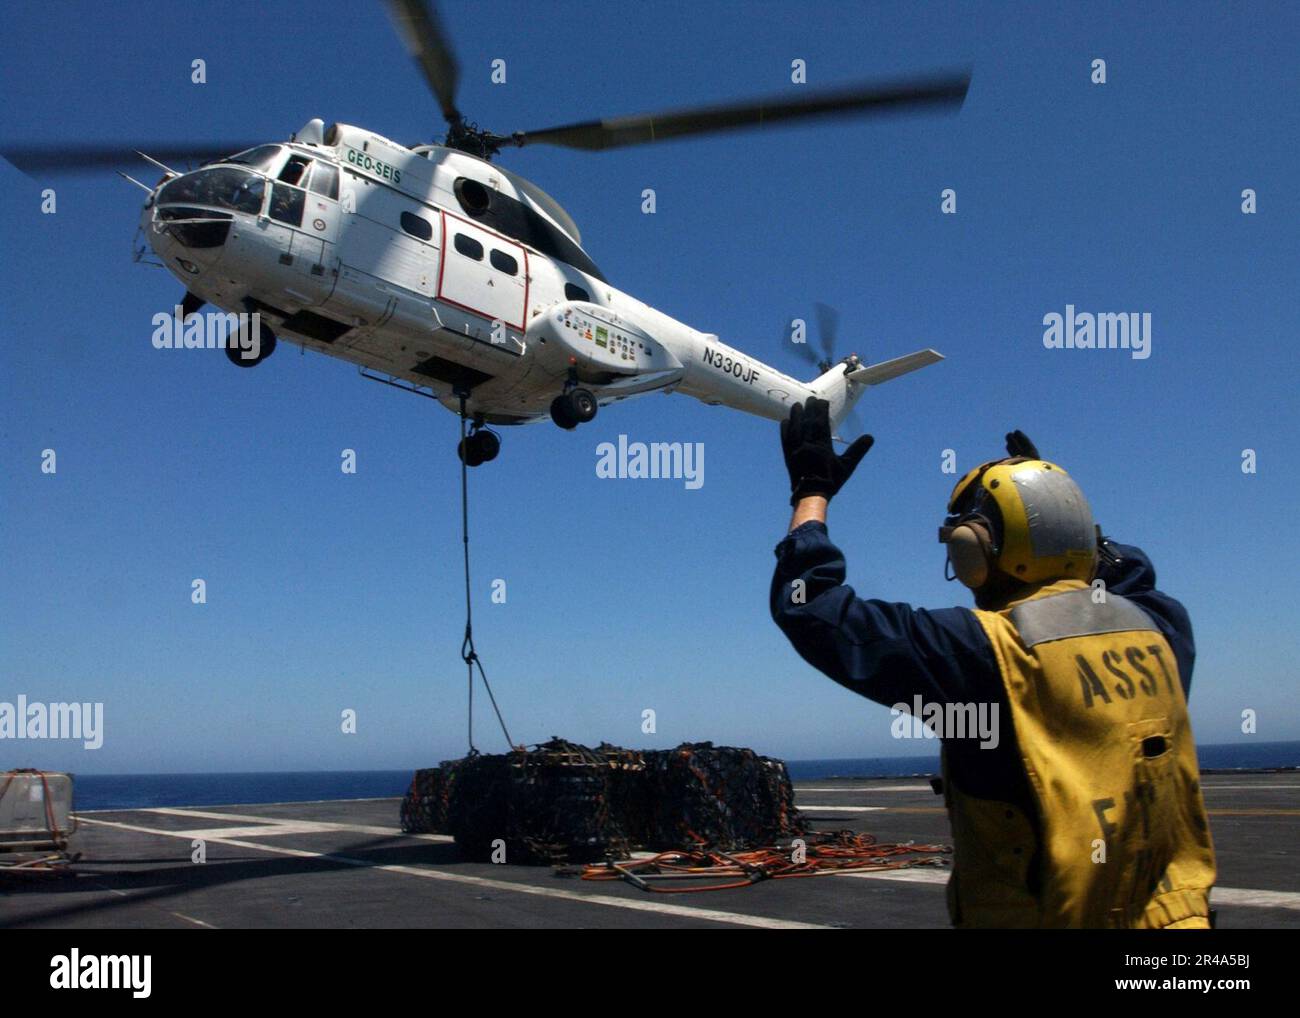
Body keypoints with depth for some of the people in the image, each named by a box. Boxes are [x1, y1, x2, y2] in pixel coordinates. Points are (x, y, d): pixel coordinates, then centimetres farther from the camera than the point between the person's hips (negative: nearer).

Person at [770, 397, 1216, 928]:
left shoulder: (983, 650, -18)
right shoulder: (1157, 630, -2)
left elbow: (811, 607, -12)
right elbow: (1128, 574, 24)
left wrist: (811, 491, 1)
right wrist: (1049, 488, 28)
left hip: (1051, 915, -5)